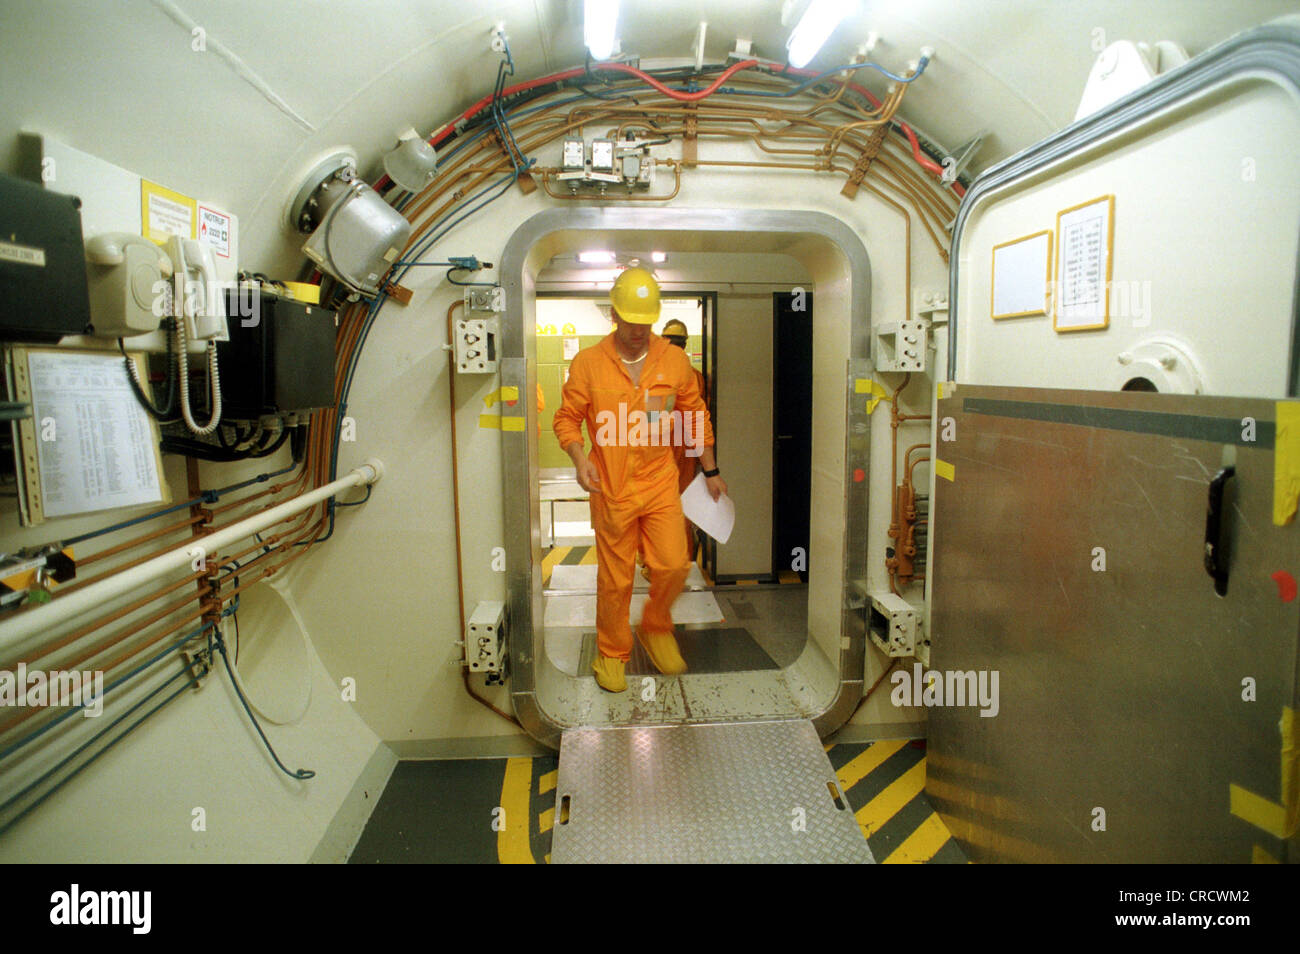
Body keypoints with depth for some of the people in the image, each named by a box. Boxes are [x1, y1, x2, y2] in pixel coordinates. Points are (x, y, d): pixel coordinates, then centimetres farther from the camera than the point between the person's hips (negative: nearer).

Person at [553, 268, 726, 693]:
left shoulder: (674, 359, 3)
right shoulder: (588, 363, -3)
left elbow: (697, 417, 11)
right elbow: (567, 418, 2)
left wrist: (711, 471, 14)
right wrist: (579, 458, -16)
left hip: (661, 482, 2)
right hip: (612, 487, -2)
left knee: (673, 565, -2)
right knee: (615, 578, 6)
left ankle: (656, 628, 28)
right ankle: (611, 653, 27)